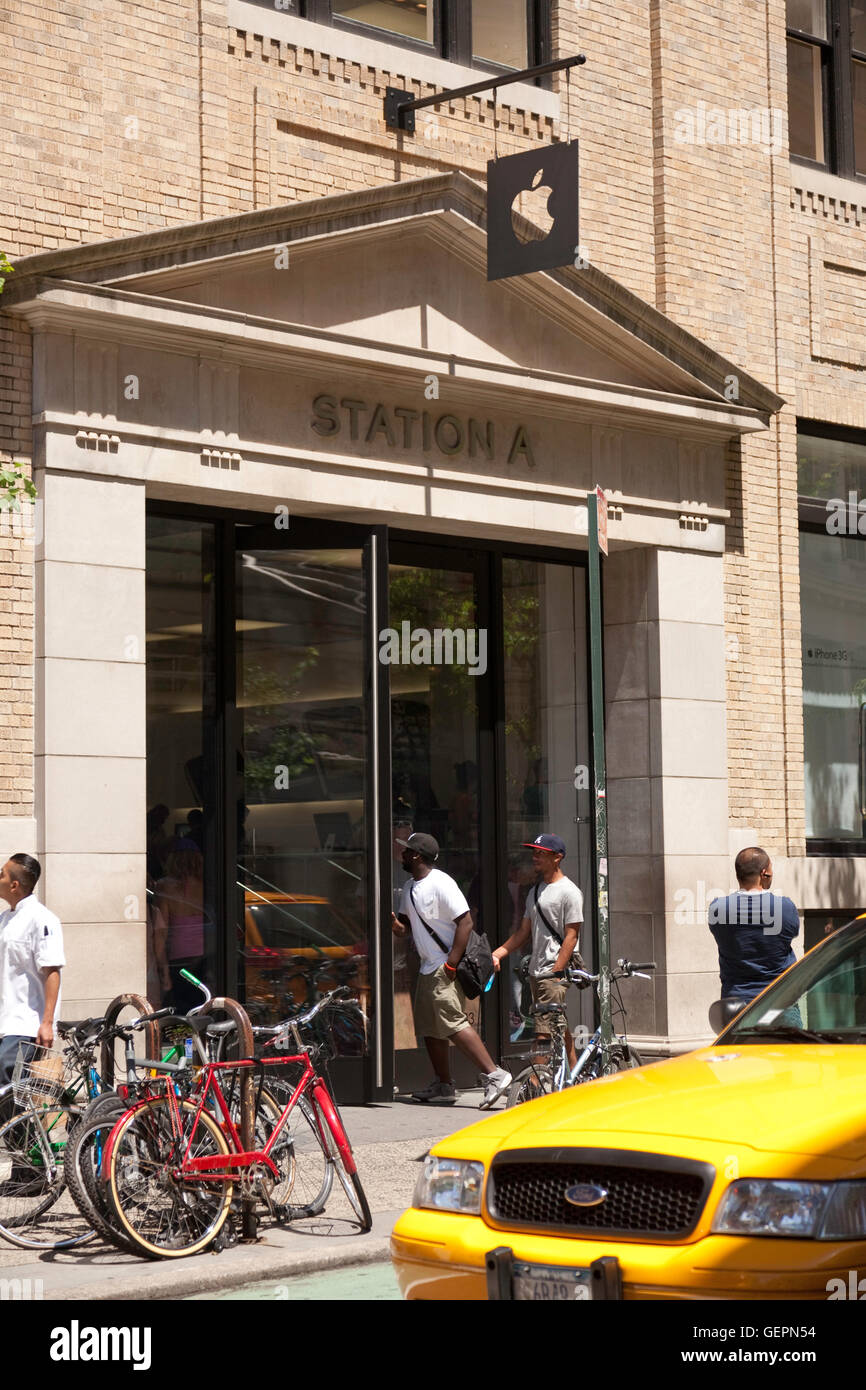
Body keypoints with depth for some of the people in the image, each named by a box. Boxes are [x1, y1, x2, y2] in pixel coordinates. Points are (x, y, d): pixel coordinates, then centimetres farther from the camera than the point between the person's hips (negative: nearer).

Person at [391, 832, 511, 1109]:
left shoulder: (440, 883, -15)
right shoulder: (409, 887, 14)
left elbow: (465, 921, -19)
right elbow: (404, 926, 20)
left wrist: (451, 964, -22)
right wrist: (395, 923, -6)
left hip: (446, 970, -10)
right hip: (428, 968, 10)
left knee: (453, 1024, -17)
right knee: (429, 1029, 11)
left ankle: (494, 1075, -18)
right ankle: (443, 1087, 18)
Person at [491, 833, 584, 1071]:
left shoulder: (568, 891, -8)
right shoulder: (535, 891, 17)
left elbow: (571, 936, -13)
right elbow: (523, 932, 19)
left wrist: (556, 972, -19)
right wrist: (497, 954, 7)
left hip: (556, 972, -8)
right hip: (536, 971, 8)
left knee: (544, 1033, -13)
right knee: (559, 1028, 13)